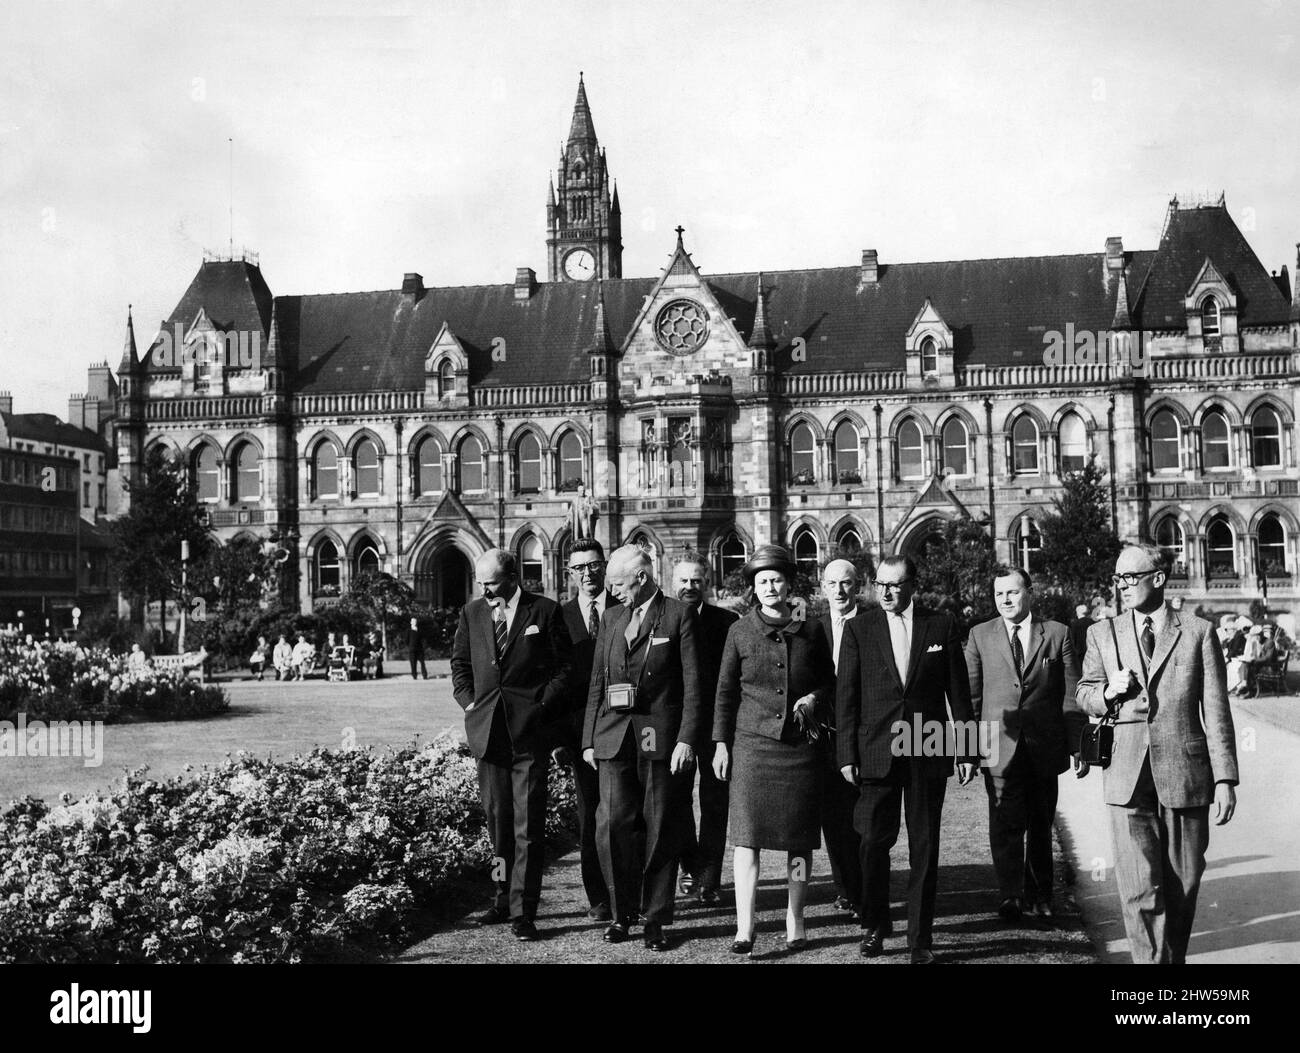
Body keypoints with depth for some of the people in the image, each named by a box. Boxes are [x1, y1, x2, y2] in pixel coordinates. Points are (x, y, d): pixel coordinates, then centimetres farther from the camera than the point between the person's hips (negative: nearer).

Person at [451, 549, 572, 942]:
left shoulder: (545, 612, -1)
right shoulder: (471, 613, 11)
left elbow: (565, 667, 1)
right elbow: (459, 665, 19)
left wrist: (543, 706, -7)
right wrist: (469, 702, 6)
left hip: (530, 732, -4)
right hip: (488, 730, 4)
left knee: (528, 823, -5)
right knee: (497, 819, 11)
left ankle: (523, 911, -2)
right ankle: (504, 898, 22)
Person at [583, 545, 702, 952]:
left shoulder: (680, 616, 0)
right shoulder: (611, 619, 15)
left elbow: (692, 684, -4)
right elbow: (597, 684, 16)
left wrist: (686, 739, -11)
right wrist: (589, 739, 11)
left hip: (660, 737, -4)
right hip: (613, 736, 4)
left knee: (660, 830, 2)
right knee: (612, 824, -3)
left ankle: (655, 918, 12)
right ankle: (622, 912, 13)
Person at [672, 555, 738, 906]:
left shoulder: (727, 622, -1)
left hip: (714, 725, -2)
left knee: (714, 802, 2)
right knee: (677, 799, 9)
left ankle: (709, 880, 8)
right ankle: (691, 868, 25)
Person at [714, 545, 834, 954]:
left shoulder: (811, 630, 6)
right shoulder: (741, 631, 3)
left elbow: (830, 681, 16)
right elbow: (726, 691, 6)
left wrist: (815, 698, -6)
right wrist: (721, 743, 2)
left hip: (801, 747, 2)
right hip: (752, 744, -1)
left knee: (799, 839, 6)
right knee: (747, 836, -8)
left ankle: (795, 923, 18)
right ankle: (744, 930, -6)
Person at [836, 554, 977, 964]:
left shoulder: (942, 626, 4)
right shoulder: (858, 629, 3)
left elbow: (958, 692, 6)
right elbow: (846, 696, 2)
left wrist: (967, 750, 4)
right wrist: (846, 755, -3)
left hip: (928, 753, 0)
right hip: (877, 754, 0)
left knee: (925, 849, 5)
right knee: (874, 843, 0)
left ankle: (920, 937, 14)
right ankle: (873, 927, 20)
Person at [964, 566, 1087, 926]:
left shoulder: (1057, 634, 5)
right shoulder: (980, 636, 6)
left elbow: (1072, 696, 5)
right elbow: (970, 694, 6)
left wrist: (1078, 747, 2)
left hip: (1044, 748, 1)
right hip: (1000, 748, -1)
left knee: (1040, 828, 10)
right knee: (1006, 826, -7)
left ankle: (1039, 898, 22)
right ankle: (1010, 898, -2)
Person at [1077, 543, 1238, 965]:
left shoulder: (1199, 632, 3)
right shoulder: (1103, 634, 9)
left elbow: (1216, 710, 2)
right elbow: (1084, 695, 17)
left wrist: (1225, 779, -3)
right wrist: (1108, 692, -7)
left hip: (1186, 775, -1)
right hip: (1128, 777, 1)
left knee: (1183, 884, 10)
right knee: (1139, 889, -6)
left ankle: (1175, 957, 28)